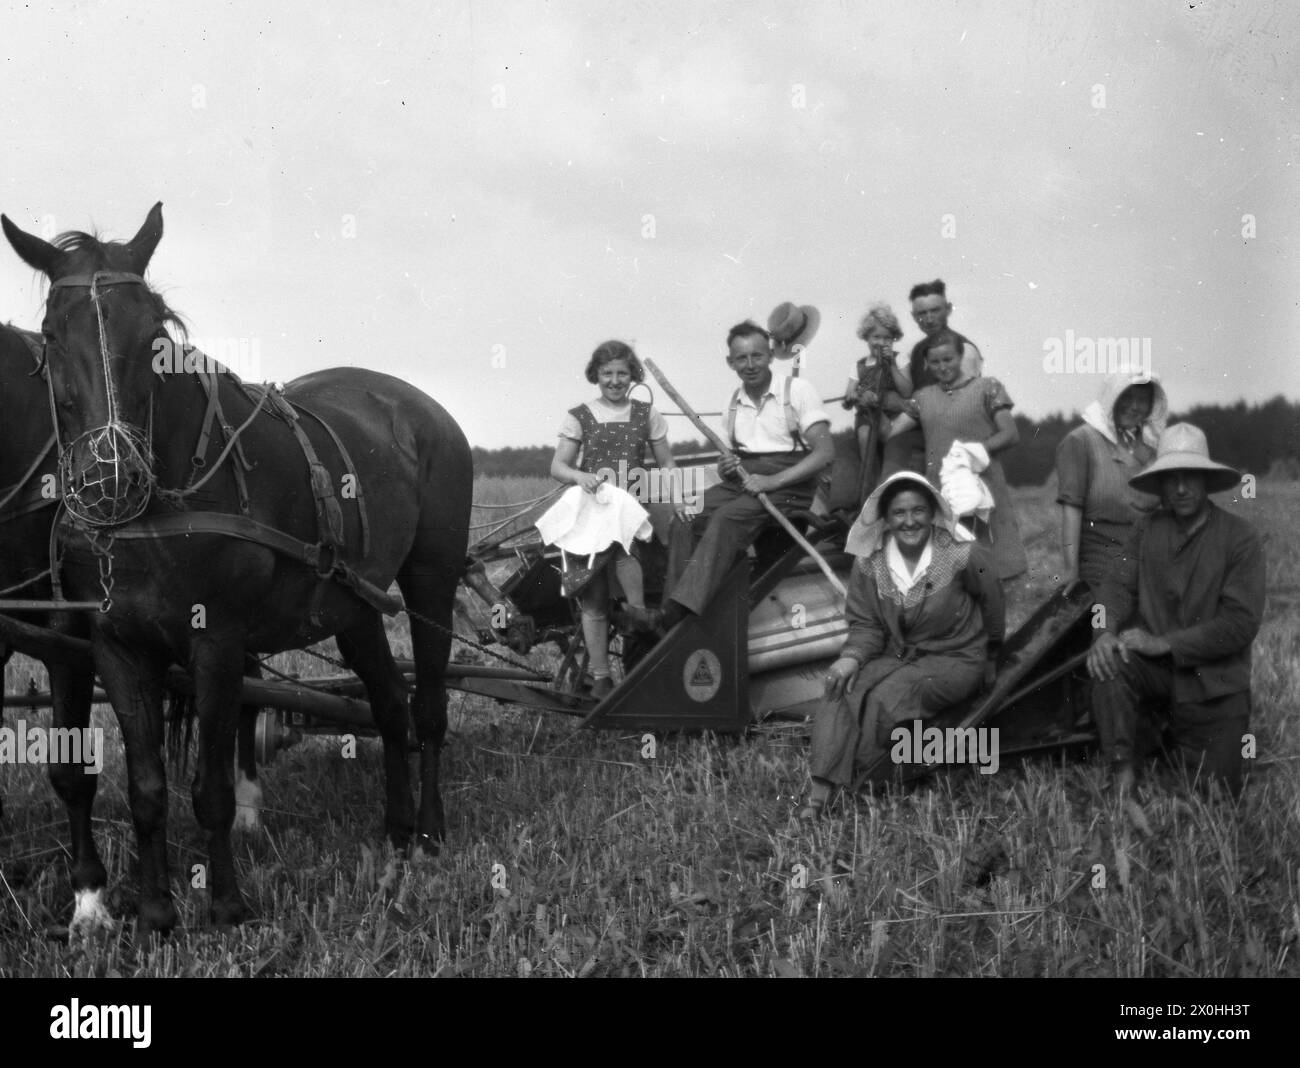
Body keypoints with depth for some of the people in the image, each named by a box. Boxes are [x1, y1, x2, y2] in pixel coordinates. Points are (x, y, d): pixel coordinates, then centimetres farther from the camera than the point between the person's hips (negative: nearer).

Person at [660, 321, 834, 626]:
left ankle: (684, 609, -38)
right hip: (743, 481, 6)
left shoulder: (797, 390, -3)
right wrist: (726, 470, -2)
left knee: (727, 517, -32)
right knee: (685, 519, -18)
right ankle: (671, 614, -22)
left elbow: (825, 452, -13)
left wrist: (772, 481, -21)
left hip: (788, 483, -6)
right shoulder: (734, 402, 15)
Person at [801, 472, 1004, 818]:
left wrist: (990, 660, 16)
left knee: (887, 697, -31)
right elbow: (865, 625, 4)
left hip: (955, 658, -3)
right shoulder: (869, 564, -4)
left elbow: (993, 607, 3)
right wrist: (852, 657, -18)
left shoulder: (963, 556, -14)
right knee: (844, 692, -25)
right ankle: (817, 799, -32)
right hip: (896, 656, 3)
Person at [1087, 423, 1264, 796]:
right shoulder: (1145, 531, 6)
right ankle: (1123, 776, -19)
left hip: (1214, 683, -1)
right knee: (1108, 663, -32)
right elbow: (1118, 584, -4)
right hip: (1155, 667, 2)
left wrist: (1163, 643, -19)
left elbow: (1241, 622, -14)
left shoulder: (1240, 538, -7)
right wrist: (1105, 632, -28)